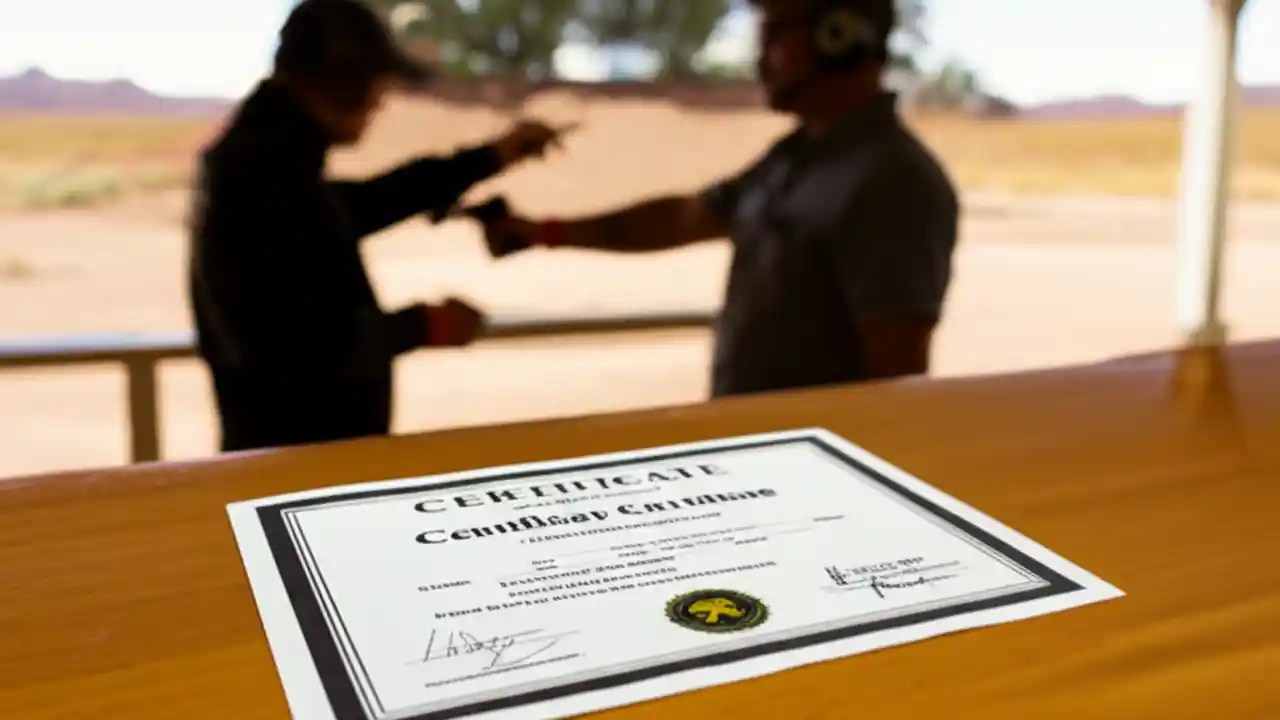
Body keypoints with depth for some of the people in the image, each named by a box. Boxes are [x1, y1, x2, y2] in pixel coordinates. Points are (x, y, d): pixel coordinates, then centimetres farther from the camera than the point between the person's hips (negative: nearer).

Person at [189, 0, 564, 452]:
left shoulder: (259, 153, 6)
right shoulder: (269, 175, -26)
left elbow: (356, 207, 20)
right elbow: (304, 343, -30)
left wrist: (490, 159, 20)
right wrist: (422, 326, -16)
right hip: (300, 450, -10)